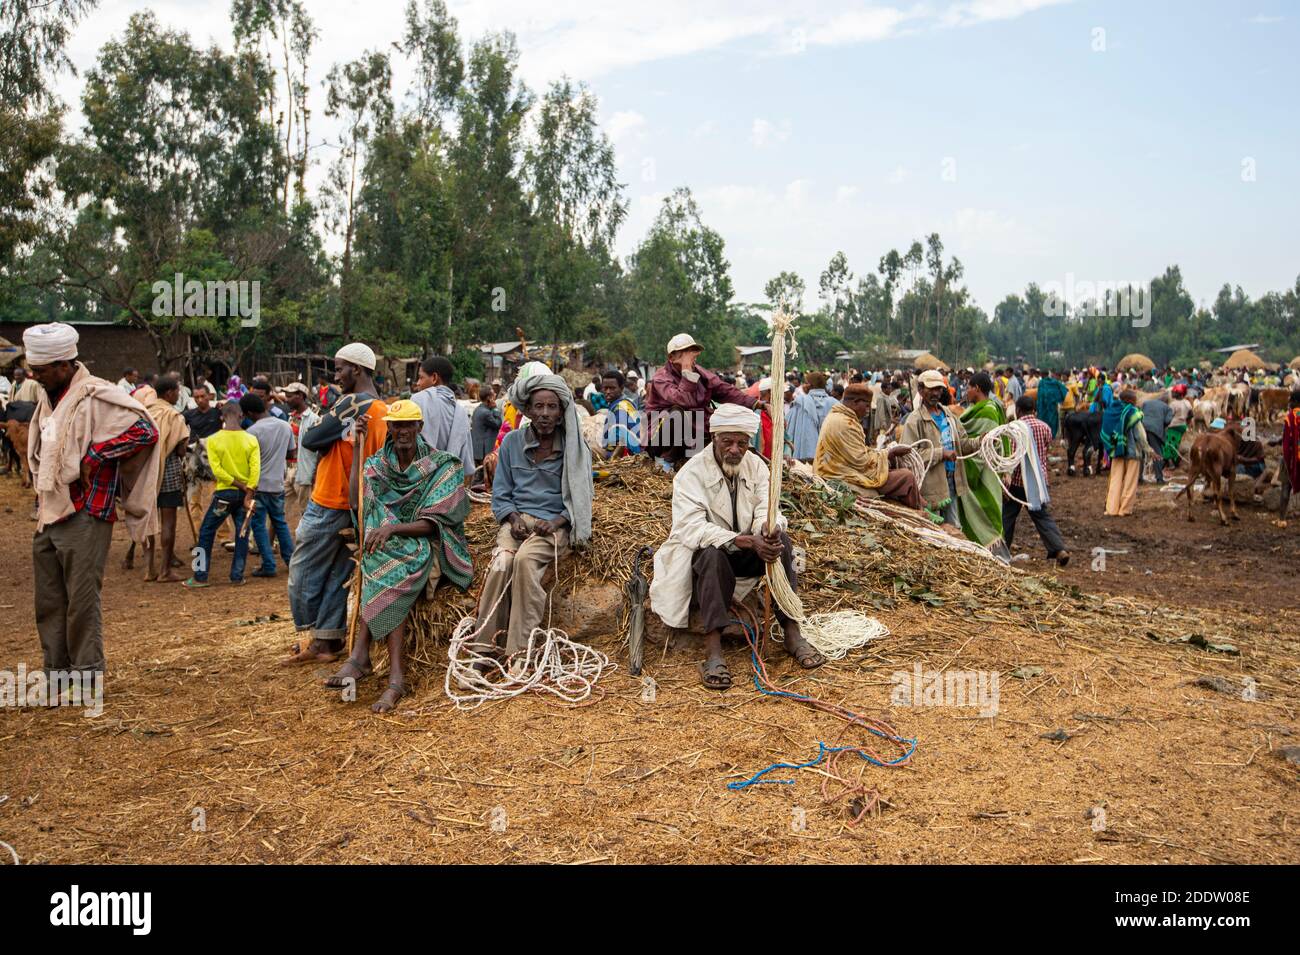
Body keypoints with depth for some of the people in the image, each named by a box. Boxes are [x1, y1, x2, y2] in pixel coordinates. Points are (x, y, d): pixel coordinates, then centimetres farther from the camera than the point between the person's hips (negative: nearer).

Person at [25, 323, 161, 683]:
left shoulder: (96, 396, -14)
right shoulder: (48, 397, 13)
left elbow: (145, 432, -22)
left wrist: (94, 457, -19)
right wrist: (40, 484, 14)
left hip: (83, 517, -9)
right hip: (48, 516, 9)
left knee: (82, 601, -2)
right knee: (49, 602, 14)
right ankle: (55, 673, 25)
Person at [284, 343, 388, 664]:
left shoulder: (351, 403, -17)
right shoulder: (384, 411, 6)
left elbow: (309, 441, -14)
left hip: (328, 505, -7)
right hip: (357, 507, 7)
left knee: (303, 573, 7)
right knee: (338, 577, 12)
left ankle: (314, 637, 16)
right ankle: (328, 642, 16)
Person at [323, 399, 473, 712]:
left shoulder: (442, 466, -3)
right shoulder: (378, 463, 9)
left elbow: (434, 523, -11)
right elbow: (356, 501, -9)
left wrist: (393, 528, -27)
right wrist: (357, 448, -8)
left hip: (428, 546, -3)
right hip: (389, 544, 3)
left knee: (391, 564, -33)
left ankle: (360, 655, -34)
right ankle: (396, 674, -37)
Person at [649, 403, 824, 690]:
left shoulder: (756, 466, 0)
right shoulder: (692, 473, -16)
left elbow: (766, 509, -10)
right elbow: (693, 528, -29)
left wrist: (769, 529, -38)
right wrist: (749, 542, -40)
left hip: (747, 549, 5)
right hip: (701, 552, -4)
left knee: (781, 541, -24)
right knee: (713, 555, -38)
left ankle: (792, 633, -24)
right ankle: (713, 651, -44)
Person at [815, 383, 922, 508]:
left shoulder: (835, 416, 12)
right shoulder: (845, 424, -20)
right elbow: (861, 460, -19)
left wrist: (889, 452, 6)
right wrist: (890, 453, -8)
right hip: (847, 479, -11)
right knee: (907, 477, -10)